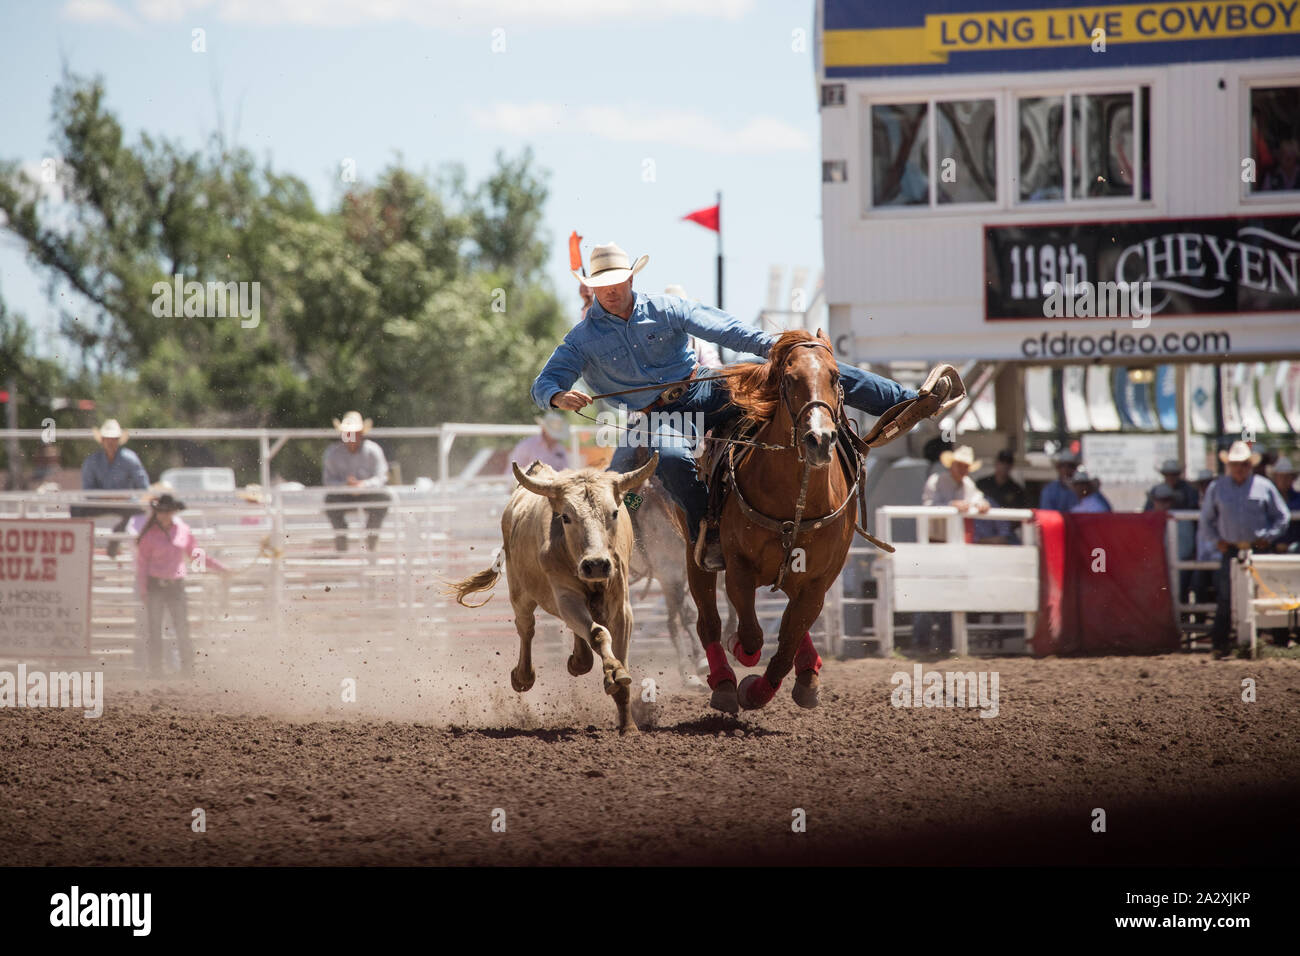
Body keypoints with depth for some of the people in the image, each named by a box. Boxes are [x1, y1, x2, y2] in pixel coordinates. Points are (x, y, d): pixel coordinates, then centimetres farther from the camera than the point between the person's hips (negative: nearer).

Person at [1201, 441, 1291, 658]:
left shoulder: (1264, 487, 4)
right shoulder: (1217, 489, 8)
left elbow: (1282, 516, 10)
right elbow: (1207, 518, 18)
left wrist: (1268, 537, -4)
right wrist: (1217, 539, 4)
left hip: (1259, 549, 0)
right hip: (1231, 549, 0)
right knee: (1225, 598, -6)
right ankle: (1219, 644, -5)